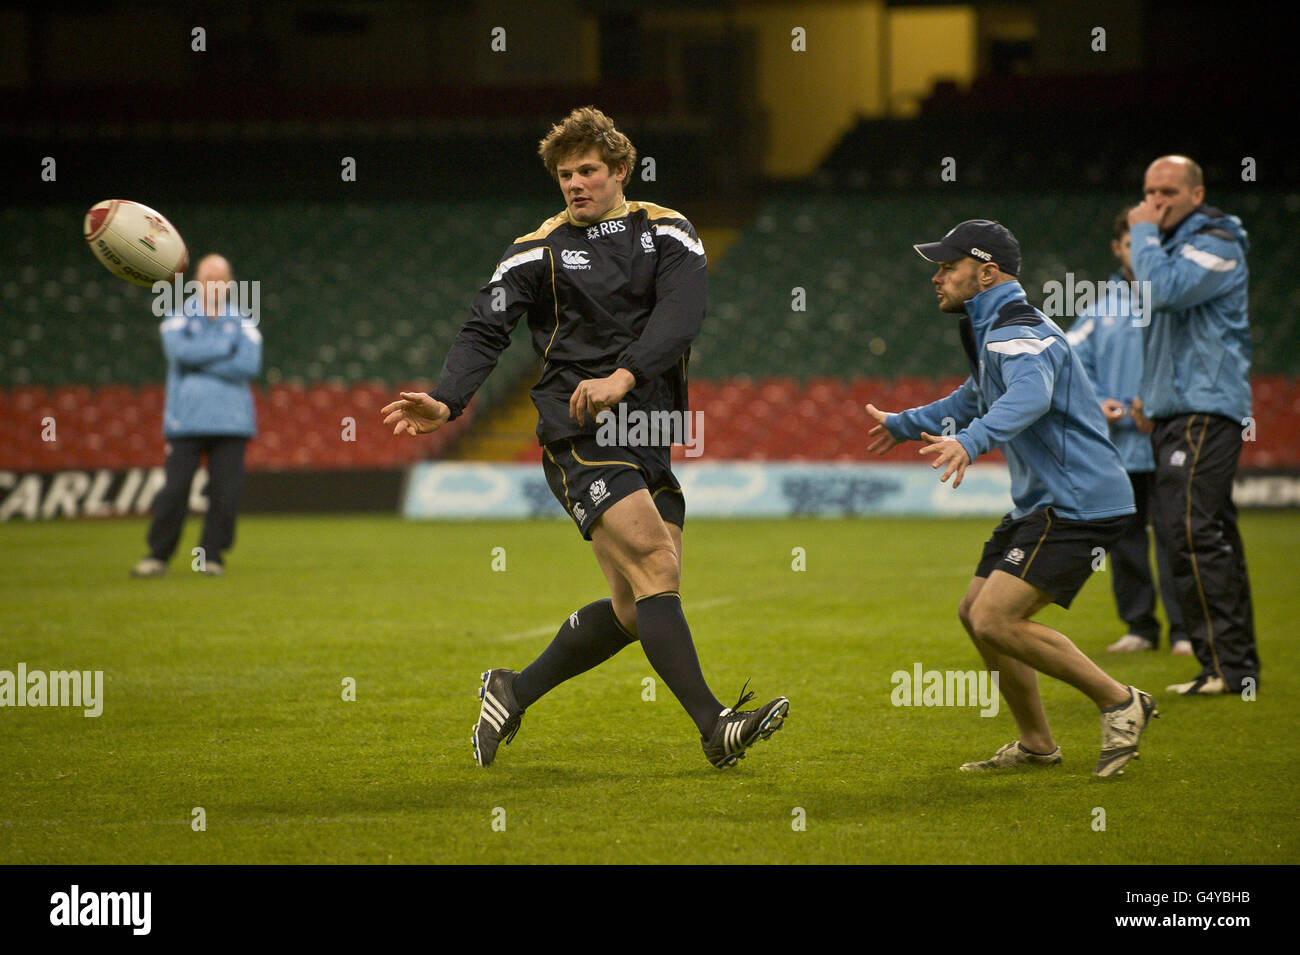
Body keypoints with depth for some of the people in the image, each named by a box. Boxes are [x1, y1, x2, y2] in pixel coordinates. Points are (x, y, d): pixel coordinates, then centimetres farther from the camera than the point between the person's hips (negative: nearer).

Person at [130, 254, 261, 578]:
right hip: (185, 421, -1)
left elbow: (249, 366, -5)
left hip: (231, 421, 1)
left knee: (225, 492, -4)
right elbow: (180, 350, -13)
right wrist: (225, 347, -7)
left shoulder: (243, 322, 11)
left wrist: (200, 362, -7)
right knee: (174, 491, -7)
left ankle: (212, 555, 8)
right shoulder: (179, 319, 10)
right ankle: (158, 556, 3)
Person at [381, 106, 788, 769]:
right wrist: (446, 402, -16)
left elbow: (681, 309, -8)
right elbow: (484, 330, 3)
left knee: (633, 610, 2)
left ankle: (513, 692, 20)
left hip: (658, 433, 4)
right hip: (580, 435, -4)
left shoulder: (667, 232, 9)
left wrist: (625, 375, -24)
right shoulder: (538, 251, 6)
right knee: (656, 566, -20)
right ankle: (713, 726, -26)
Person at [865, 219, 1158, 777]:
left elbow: (1029, 396, -40)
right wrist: (903, 425, 47)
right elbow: (976, 398, 38)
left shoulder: (1019, 333, -17)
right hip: (1041, 503, 11)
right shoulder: (990, 332, 17)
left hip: (1078, 504, -11)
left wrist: (969, 441, -57)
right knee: (975, 612, 14)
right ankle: (1036, 746, 24)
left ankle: (1121, 704, -8)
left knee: (995, 620, -19)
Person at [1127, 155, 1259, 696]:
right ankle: (1236, 665, 11)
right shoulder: (1169, 245, 21)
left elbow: (1163, 289, -26)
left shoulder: (1215, 245, -10)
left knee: (1191, 531, -17)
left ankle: (1227, 665, -18)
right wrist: (1151, 394, 22)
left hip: (1205, 412, -10)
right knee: (1208, 538, 9)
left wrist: (1142, 234, -13)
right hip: (1175, 410, 10)